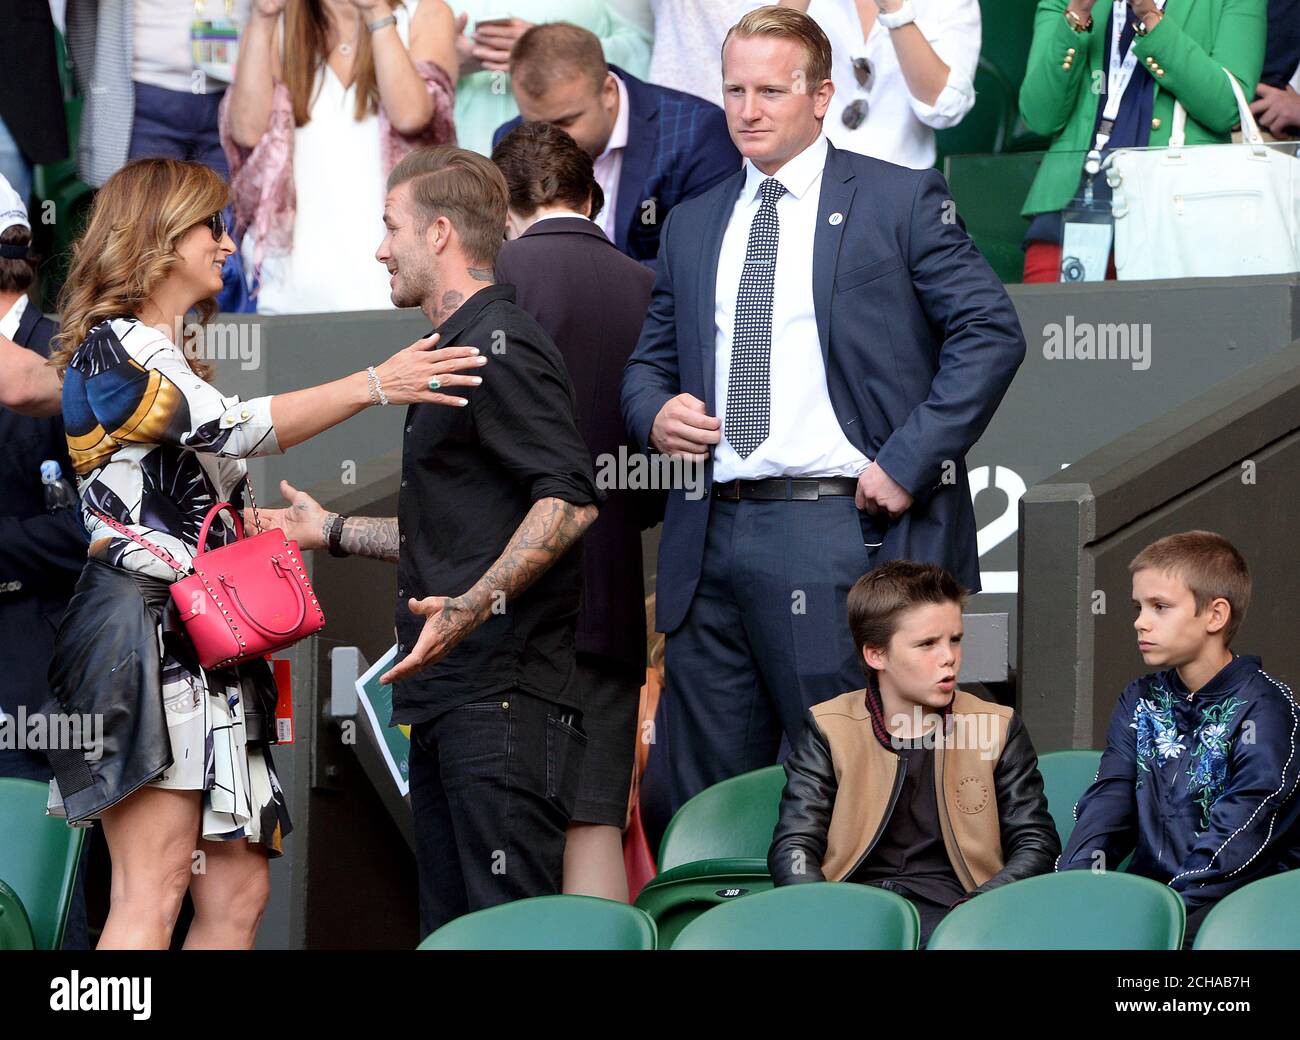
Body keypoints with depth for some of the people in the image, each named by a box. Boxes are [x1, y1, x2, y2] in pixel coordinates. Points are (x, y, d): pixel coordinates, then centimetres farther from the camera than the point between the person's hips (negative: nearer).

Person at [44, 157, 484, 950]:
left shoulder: (177, 362, 25)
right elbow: (234, 429, -21)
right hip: (145, 629, -10)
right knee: (152, 892, -17)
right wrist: (375, 385, -25)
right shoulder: (111, 346, -5)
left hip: (206, 644, 10)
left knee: (237, 892, 1)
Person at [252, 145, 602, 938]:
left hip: (506, 693, -11)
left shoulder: (501, 345, -10)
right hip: (448, 693, 11)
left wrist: (469, 607, -30)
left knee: (511, 924, -14)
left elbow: (569, 501, -22)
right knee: (449, 923, 9)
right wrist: (332, 531, 33)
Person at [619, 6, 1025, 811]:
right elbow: (651, 360, 24)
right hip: (709, 540, 5)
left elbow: (992, 332, -5)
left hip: (840, 529, -5)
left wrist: (908, 461, -12)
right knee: (706, 797, 6)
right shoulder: (692, 226, 18)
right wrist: (654, 412, 0)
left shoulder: (900, 201, 2)